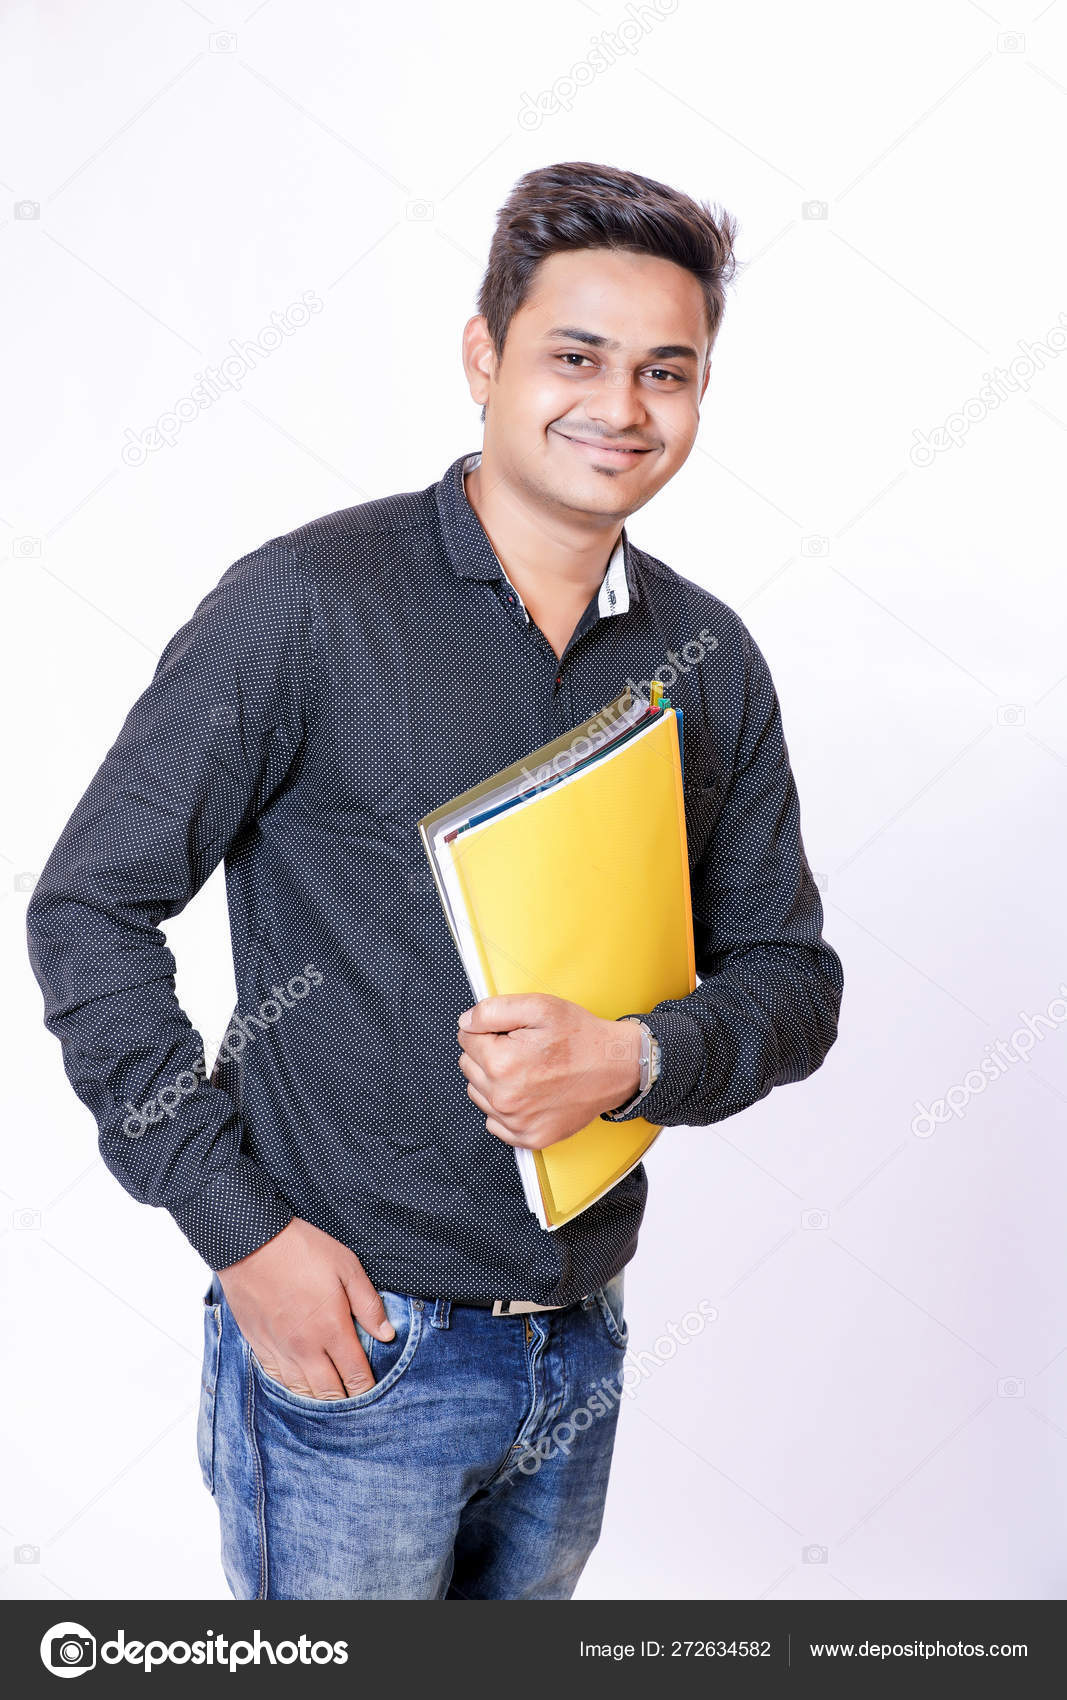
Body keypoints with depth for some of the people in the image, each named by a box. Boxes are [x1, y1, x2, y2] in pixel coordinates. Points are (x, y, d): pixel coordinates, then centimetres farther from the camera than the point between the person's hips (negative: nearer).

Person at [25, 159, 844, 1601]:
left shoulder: (712, 660, 1)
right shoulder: (309, 604, -13)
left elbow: (792, 976, 6)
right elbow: (91, 909, -10)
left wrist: (632, 1060, -16)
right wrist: (242, 1227, -13)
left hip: (581, 1350, 5)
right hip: (352, 1342, -4)